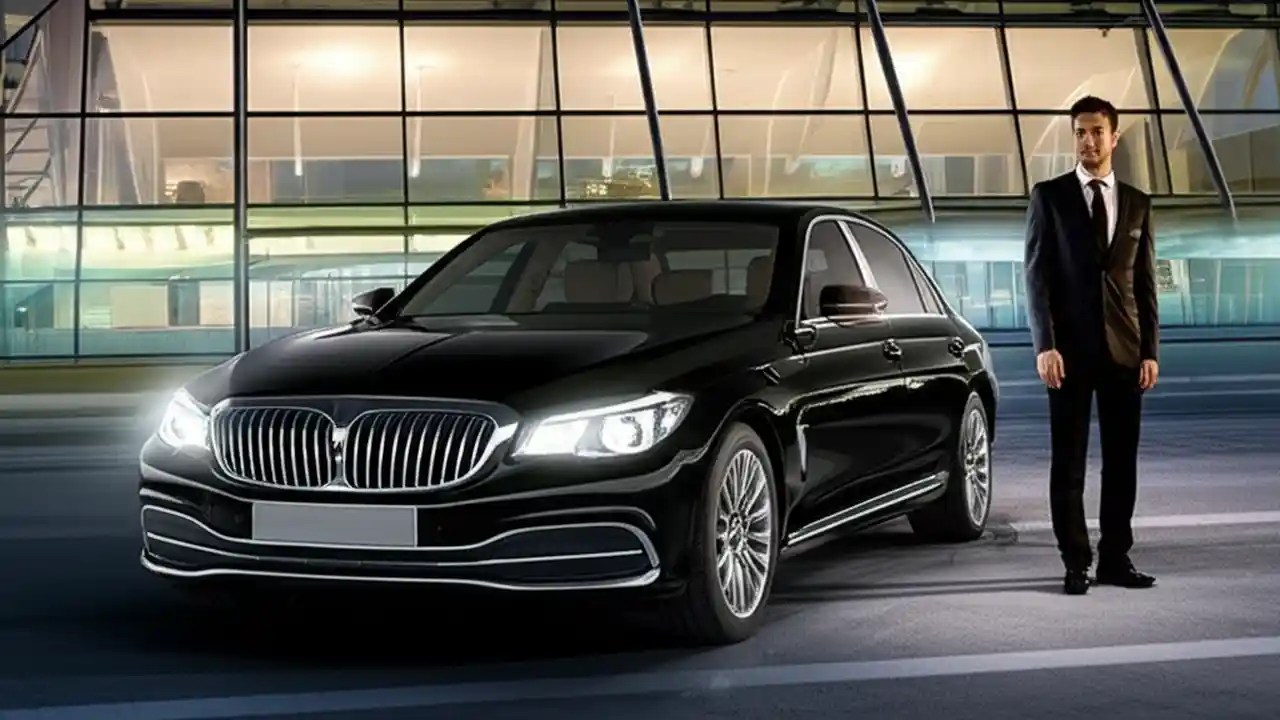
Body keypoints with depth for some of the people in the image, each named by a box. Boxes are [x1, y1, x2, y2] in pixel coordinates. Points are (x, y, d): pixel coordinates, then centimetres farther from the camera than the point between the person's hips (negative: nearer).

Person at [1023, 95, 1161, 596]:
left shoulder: (1137, 203, 11)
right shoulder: (1049, 196, 2)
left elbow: (1145, 283, 11)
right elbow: (1037, 276, -3)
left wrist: (1150, 350, 3)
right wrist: (1045, 345, -12)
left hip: (1124, 349, 3)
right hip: (1070, 348, -3)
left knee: (1121, 458, 4)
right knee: (1068, 460, 1)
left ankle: (1115, 558, 12)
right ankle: (1076, 563, 7)